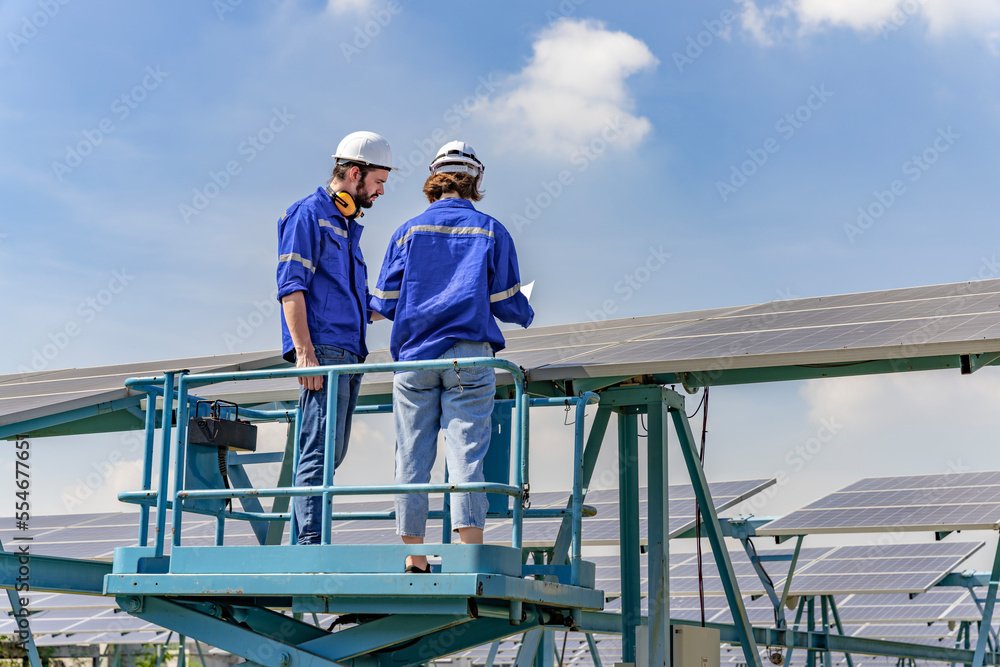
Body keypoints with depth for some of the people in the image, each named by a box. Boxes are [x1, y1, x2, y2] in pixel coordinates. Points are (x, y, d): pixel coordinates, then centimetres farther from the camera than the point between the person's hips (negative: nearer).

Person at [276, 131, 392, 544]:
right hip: (322, 348, -9)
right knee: (320, 450, -14)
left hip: (349, 353, 9)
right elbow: (291, 287, -11)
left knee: (331, 453, 6)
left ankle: (306, 543, 9)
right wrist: (305, 351, -20)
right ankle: (313, 543, -17)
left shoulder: (348, 227, 26)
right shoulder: (309, 214, -1)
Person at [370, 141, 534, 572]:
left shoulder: (409, 231, 9)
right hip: (469, 357, -1)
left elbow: (385, 303, 7)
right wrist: (526, 315, 27)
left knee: (412, 457, 4)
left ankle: (413, 558, 5)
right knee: (466, 451, -5)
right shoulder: (491, 231, 7)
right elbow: (507, 303, 5)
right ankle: (470, 552, -12)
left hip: (414, 357, 1)